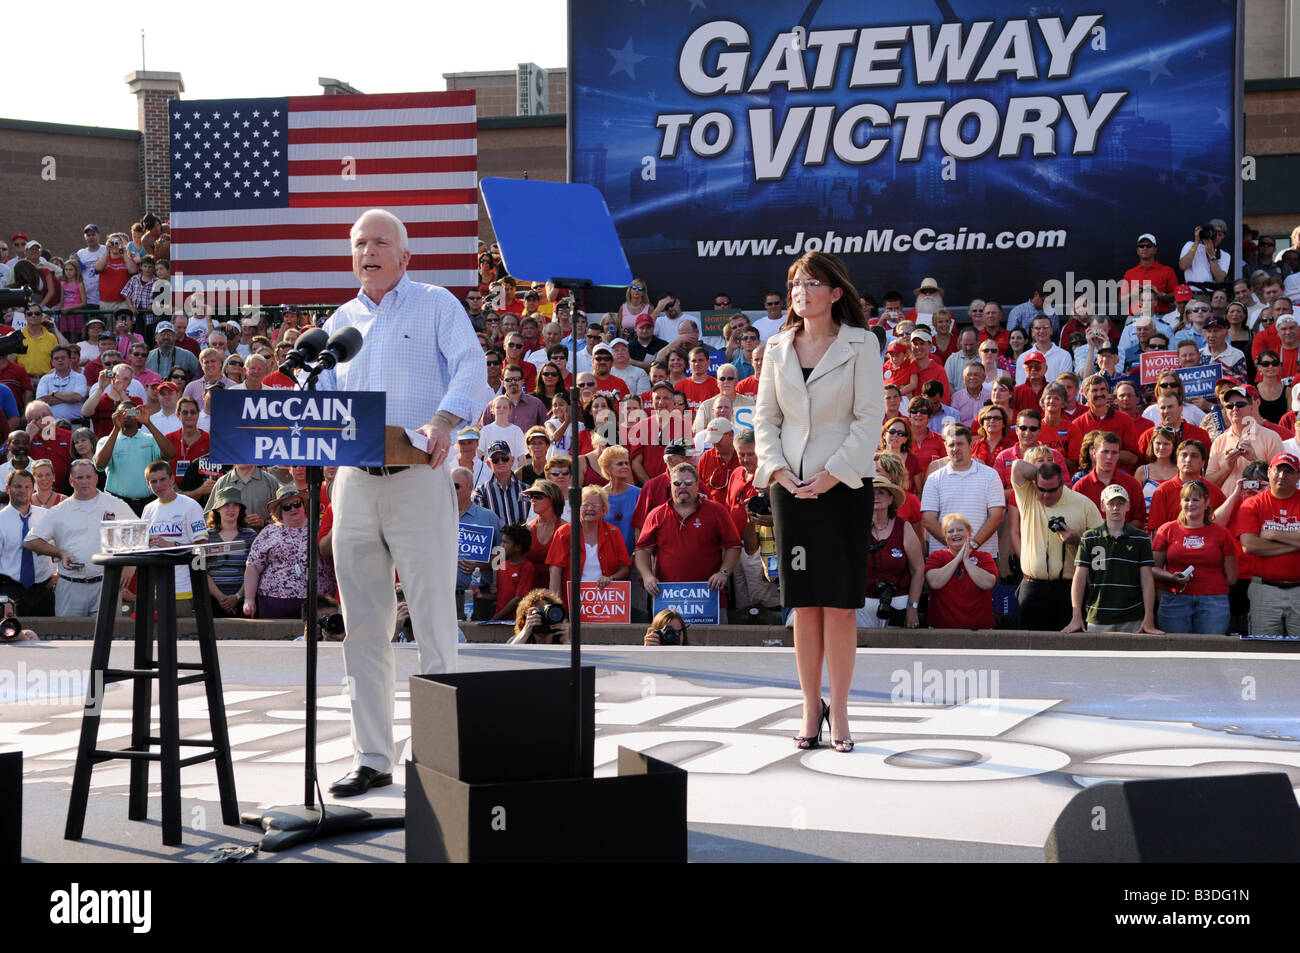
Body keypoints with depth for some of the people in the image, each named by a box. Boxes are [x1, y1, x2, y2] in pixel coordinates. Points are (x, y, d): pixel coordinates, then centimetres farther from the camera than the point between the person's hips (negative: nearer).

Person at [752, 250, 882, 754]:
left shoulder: (860, 344, -1)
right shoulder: (778, 347, 9)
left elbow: (869, 418, -6)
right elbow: (765, 416, 11)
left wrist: (833, 474, -13)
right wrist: (776, 468, -5)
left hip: (844, 484, -3)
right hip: (791, 485, 3)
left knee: (840, 604, -2)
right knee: (804, 604, 5)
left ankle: (838, 713, 5)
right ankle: (811, 710, 12)